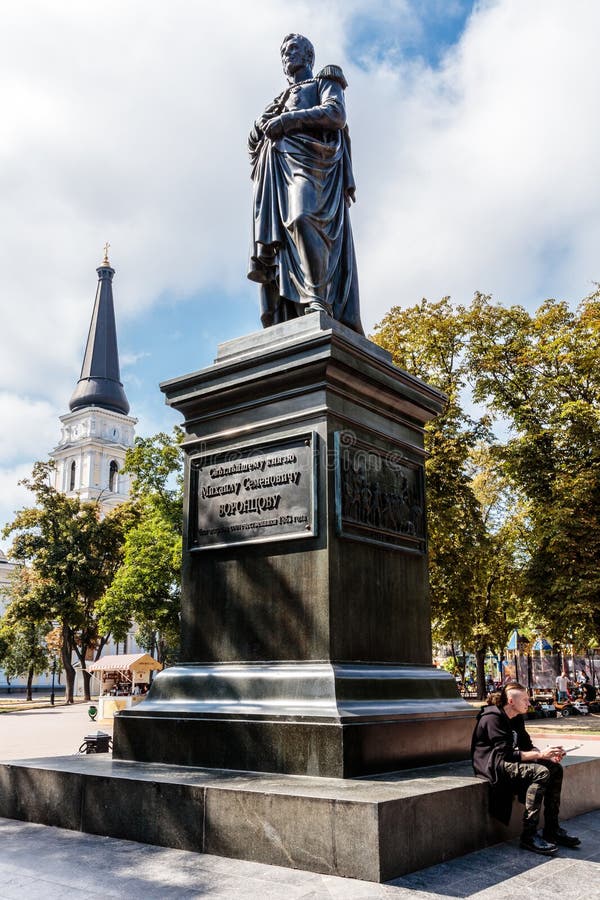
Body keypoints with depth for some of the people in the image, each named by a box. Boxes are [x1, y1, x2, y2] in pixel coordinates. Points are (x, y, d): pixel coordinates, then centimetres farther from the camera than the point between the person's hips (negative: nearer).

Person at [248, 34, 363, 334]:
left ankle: (318, 299, -42)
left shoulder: (325, 81, 22)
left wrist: (287, 119, -6)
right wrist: (262, 125, 8)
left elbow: (336, 113, 0)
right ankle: (278, 323, -26)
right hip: (278, 167, 5)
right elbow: (254, 143, 31)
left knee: (302, 219, -34)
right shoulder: (282, 100, 38)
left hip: (311, 160, -5)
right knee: (272, 238, -15)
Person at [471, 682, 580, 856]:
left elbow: (527, 746, 11)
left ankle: (552, 830, 0)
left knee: (556, 769, -4)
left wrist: (548, 755, -9)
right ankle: (528, 836, -24)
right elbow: (506, 754, -23)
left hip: (510, 762, 10)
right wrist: (540, 754, -23)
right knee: (541, 772, -28)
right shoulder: (493, 718, -18)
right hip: (493, 765, -10)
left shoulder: (516, 718, 12)